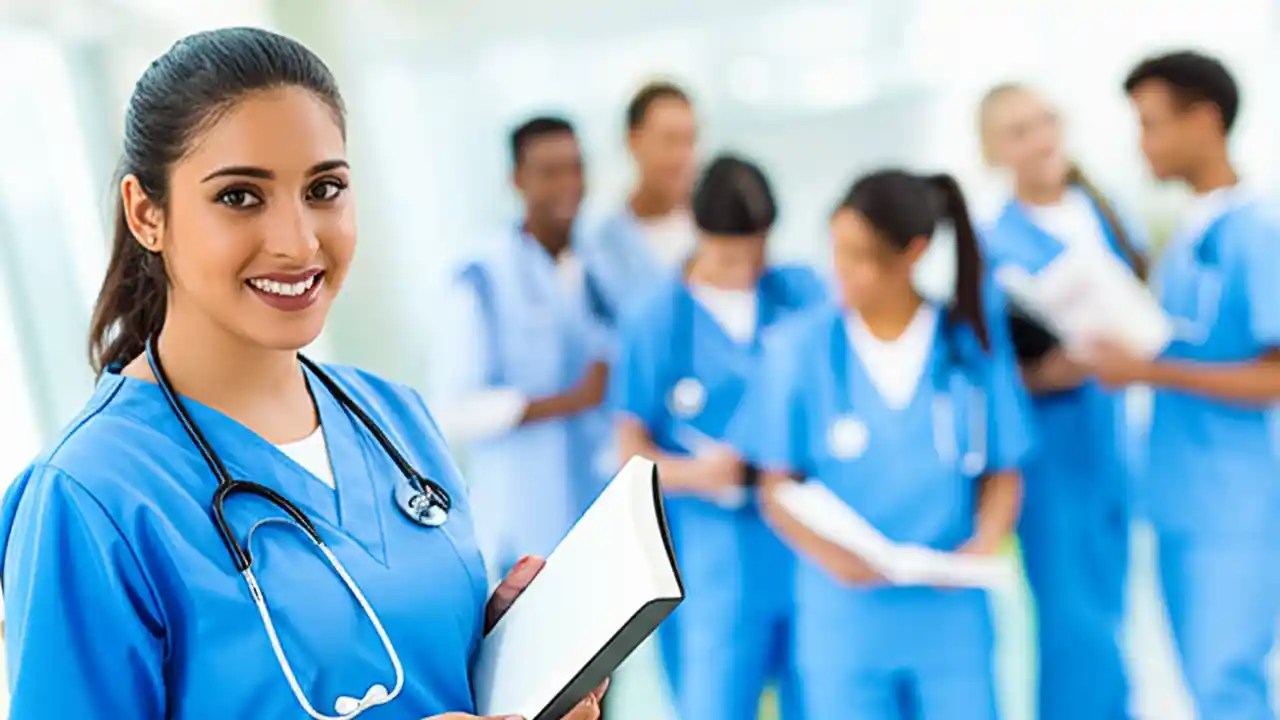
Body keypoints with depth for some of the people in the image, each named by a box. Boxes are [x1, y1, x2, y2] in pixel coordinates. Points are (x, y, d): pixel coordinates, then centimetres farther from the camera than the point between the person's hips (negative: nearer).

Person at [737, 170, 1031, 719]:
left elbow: (1003, 472, 5)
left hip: (949, 612, 1)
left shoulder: (972, 342, -1)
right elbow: (777, 486, -1)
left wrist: (985, 542, -14)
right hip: (844, 612, -1)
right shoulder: (799, 348, -5)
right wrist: (829, 554, -19)